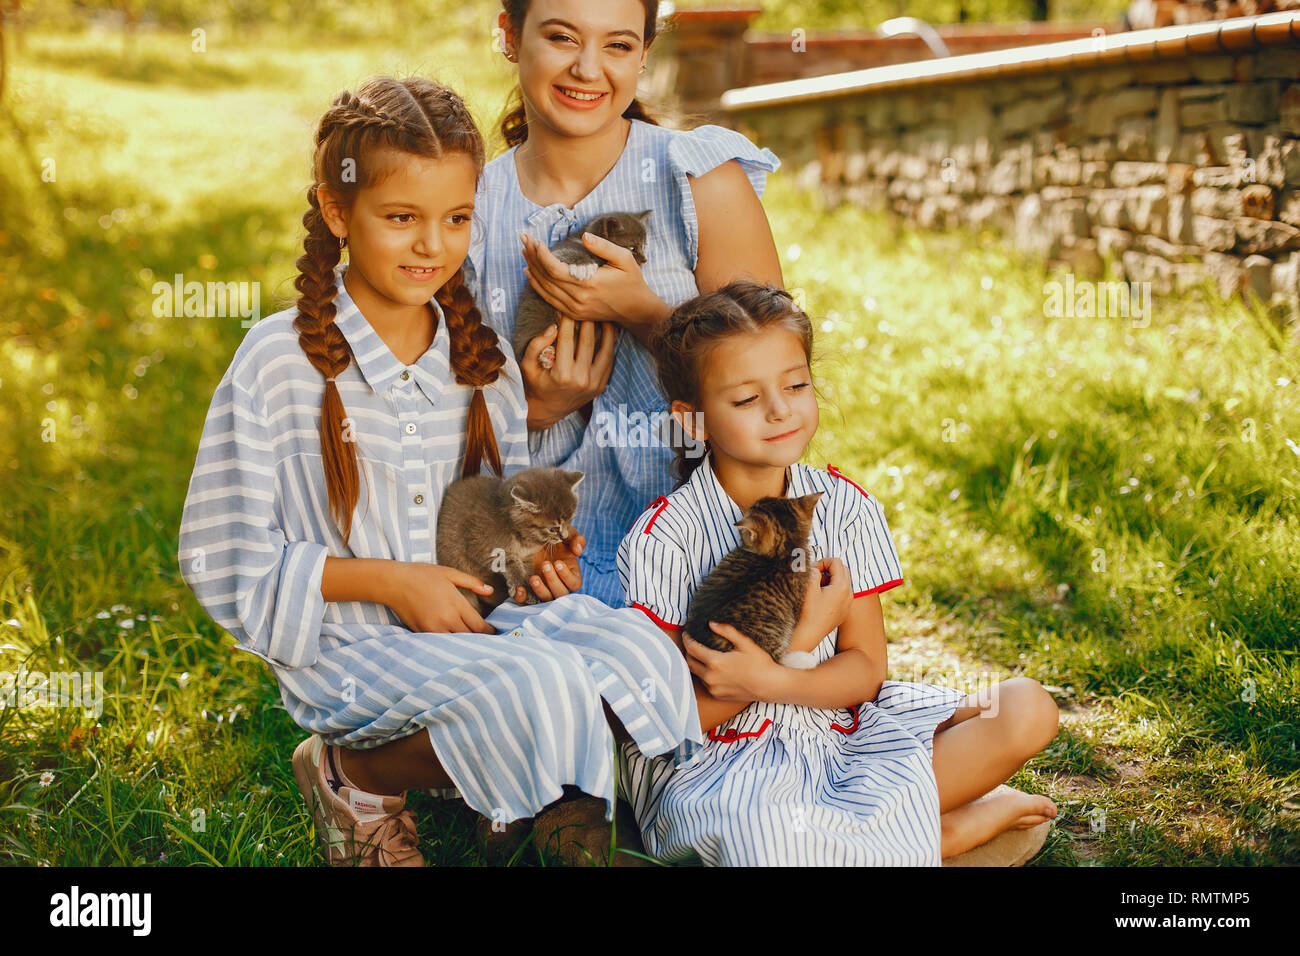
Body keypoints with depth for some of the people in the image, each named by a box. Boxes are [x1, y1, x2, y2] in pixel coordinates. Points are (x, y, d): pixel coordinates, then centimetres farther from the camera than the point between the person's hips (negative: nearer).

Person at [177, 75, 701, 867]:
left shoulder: (483, 358, 8)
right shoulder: (279, 362, -8)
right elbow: (224, 558, -8)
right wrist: (388, 580, -16)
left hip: (473, 620, 5)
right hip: (349, 645, -5)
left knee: (642, 656, -23)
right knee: (537, 691, -32)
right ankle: (354, 776, -4)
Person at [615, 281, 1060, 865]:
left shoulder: (844, 507, -1)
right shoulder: (664, 539, -12)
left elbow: (865, 672, -3)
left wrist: (765, 679, -24)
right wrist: (803, 637, -21)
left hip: (840, 729, 4)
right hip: (718, 761, -4)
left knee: (1028, 709, -10)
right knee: (757, 834, -39)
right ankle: (962, 825, -13)